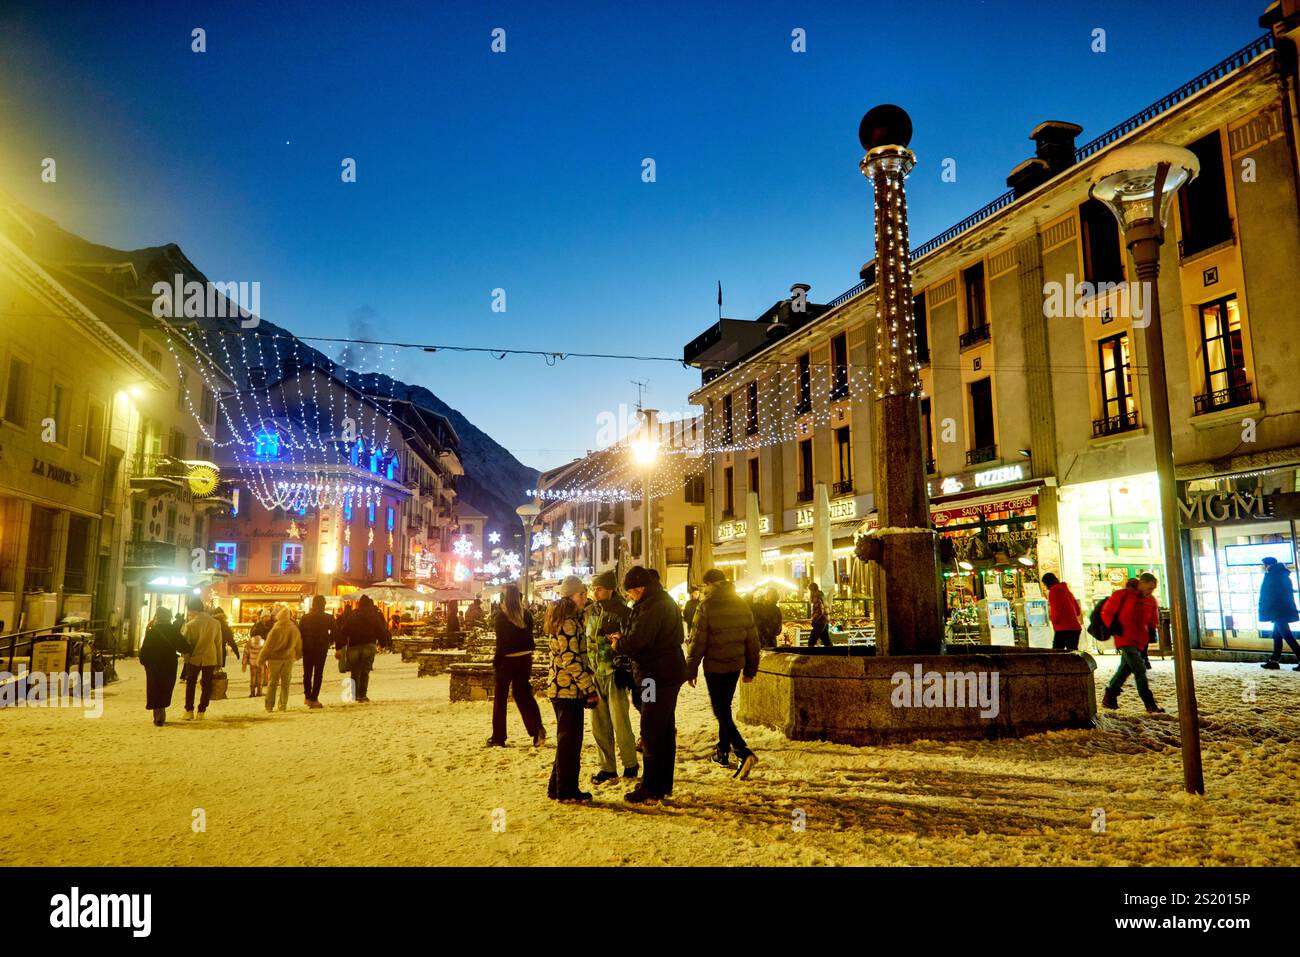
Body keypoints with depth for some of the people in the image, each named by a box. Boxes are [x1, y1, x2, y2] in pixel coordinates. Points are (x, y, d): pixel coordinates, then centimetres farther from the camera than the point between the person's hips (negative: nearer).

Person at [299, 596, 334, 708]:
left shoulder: (305, 617, -1)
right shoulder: (329, 618, -6)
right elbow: (334, 632, -6)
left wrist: (301, 647, 12)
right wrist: (329, 642, 11)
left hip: (307, 649, 2)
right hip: (321, 649, -2)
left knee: (307, 673, 17)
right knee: (318, 674, 4)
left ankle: (307, 696, 18)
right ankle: (314, 699, 2)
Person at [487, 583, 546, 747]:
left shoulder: (501, 617, -11)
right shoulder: (526, 615, 2)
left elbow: (501, 643, -12)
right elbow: (529, 638, 5)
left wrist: (495, 663, -6)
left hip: (507, 660, -4)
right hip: (525, 659, 4)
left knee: (500, 697, 9)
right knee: (523, 694, 14)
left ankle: (498, 738, 14)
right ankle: (537, 729, -3)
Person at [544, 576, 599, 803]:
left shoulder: (569, 620, 15)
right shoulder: (568, 623, -17)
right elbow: (571, 660, -22)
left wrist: (588, 686, 18)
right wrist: (590, 689, -17)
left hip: (561, 688, 10)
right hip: (568, 688, -10)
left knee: (568, 740, 17)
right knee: (569, 740, 1)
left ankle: (558, 788, 26)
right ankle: (566, 791, 11)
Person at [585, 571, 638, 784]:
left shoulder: (622, 612, -7)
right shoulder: (590, 611, 11)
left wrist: (625, 670, -16)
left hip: (614, 674, -6)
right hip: (595, 674, 6)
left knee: (620, 723, -4)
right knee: (599, 726, 9)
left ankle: (630, 764, 15)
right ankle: (607, 768, 20)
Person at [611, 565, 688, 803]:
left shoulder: (651, 608, -22)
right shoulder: (666, 601, 12)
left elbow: (634, 643, -27)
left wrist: (618, 642, -6)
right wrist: (624, 639, 5)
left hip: (657, 678, -11)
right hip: (669, 674, 11)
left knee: (651, 733, -2)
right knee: (665, 731, 16)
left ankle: (651, 788, 5)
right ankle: (664, 784, 26)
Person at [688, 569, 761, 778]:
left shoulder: (707, 606, -13)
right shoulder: (741, 604, 5)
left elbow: (698, 641, -13)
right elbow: (752, 639, 8)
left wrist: (691, 670, -4)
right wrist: (751, 669, 16)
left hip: (715, 667, -6)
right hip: (736, 665, 6)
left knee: (722, 712, -3)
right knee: (725, 708, 21)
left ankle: (744, 753, -18)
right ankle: (723, 751, 29)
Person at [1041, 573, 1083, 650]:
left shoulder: (1053, 591, -6)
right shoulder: (1067, 590, 19)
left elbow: (1057, 611, -12)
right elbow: (1078, 610, 23)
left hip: (1063, 629, -8)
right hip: (1075, 627, 8)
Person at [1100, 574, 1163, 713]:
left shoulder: (1151, 601, 10)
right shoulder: (1123, 595, -9)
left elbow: (1153, 621, 22)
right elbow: (1106, 613, -6)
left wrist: (1152, 632, 8)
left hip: (1139, 642, 7)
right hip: (1125, 640, -7)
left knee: (1125, 670, 14)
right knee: (1140, 670, -13)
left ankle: (1109, 698, 27)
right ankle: (1150, 705, -9)